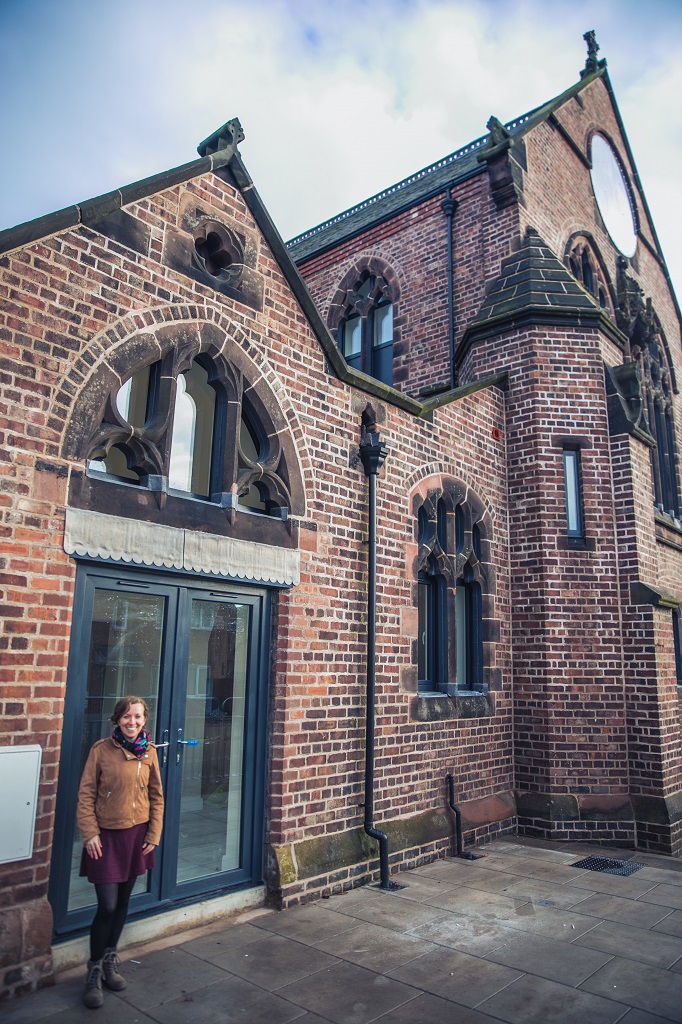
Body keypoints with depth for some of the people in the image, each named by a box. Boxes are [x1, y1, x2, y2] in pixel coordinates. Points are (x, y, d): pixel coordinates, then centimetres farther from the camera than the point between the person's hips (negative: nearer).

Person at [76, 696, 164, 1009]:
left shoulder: (149, 752, 0)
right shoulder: (101, 749, -10)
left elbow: (157, 796, 5)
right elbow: (86, 795, -7)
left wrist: (154, 834, 1)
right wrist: (90, 834, -12)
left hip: (137, 834, 4)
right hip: (107, 836, -3)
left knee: (122, 902, 14)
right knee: (107, 906, -3)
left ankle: (110, 961, 34)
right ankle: (94, 971, 18)